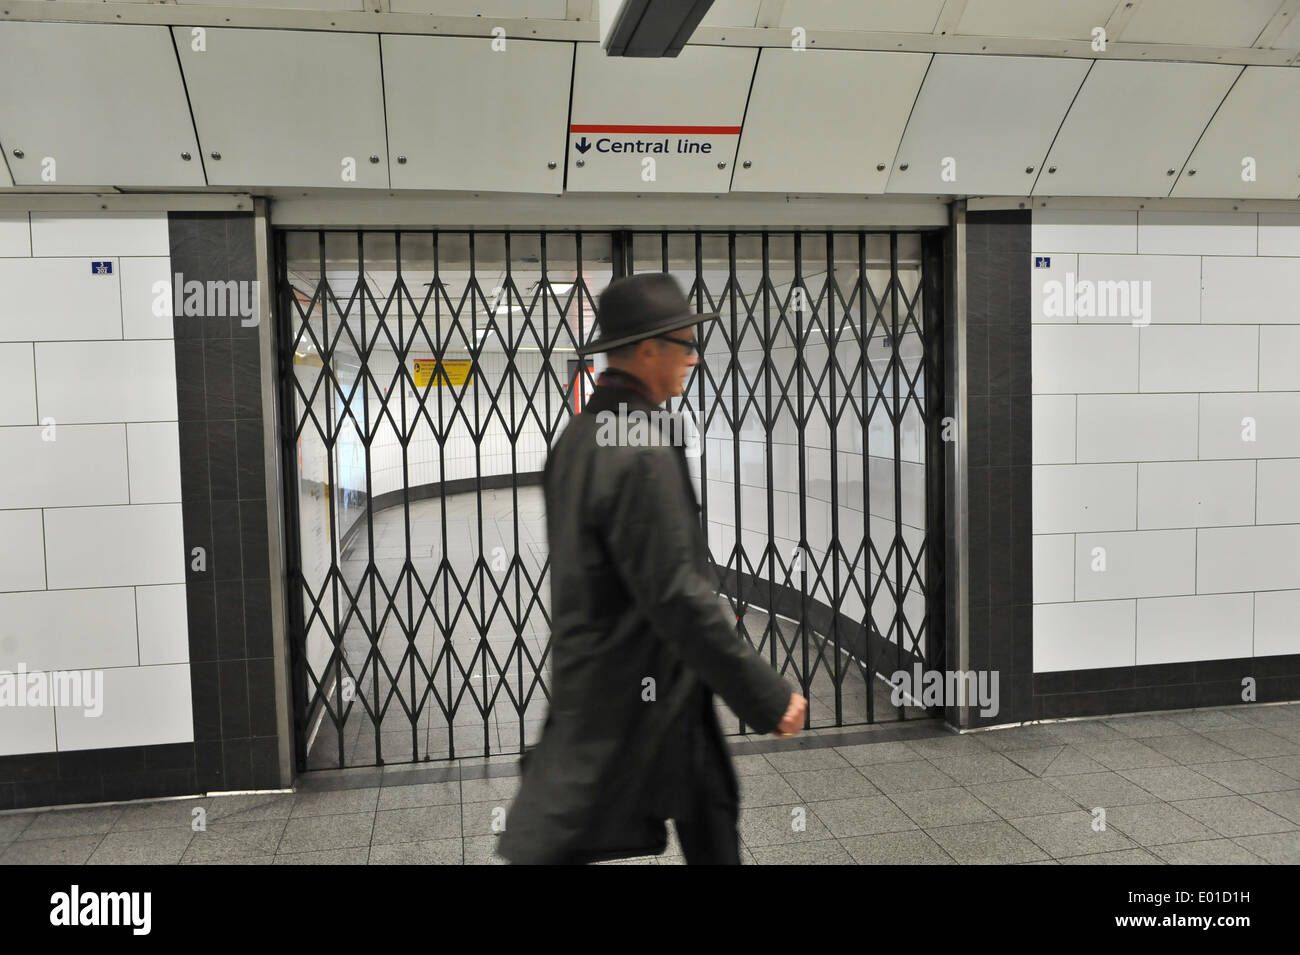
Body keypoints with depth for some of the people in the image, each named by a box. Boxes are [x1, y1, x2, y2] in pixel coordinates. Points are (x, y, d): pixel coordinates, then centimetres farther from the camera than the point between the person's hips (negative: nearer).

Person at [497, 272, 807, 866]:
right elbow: (677, 598, -27)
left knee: (712, 818, 23)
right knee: (549, 844, 3)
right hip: (632, 701, -10)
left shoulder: (578, 435, 6)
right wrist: (769, 697, -19)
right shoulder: (643, 454, -25)